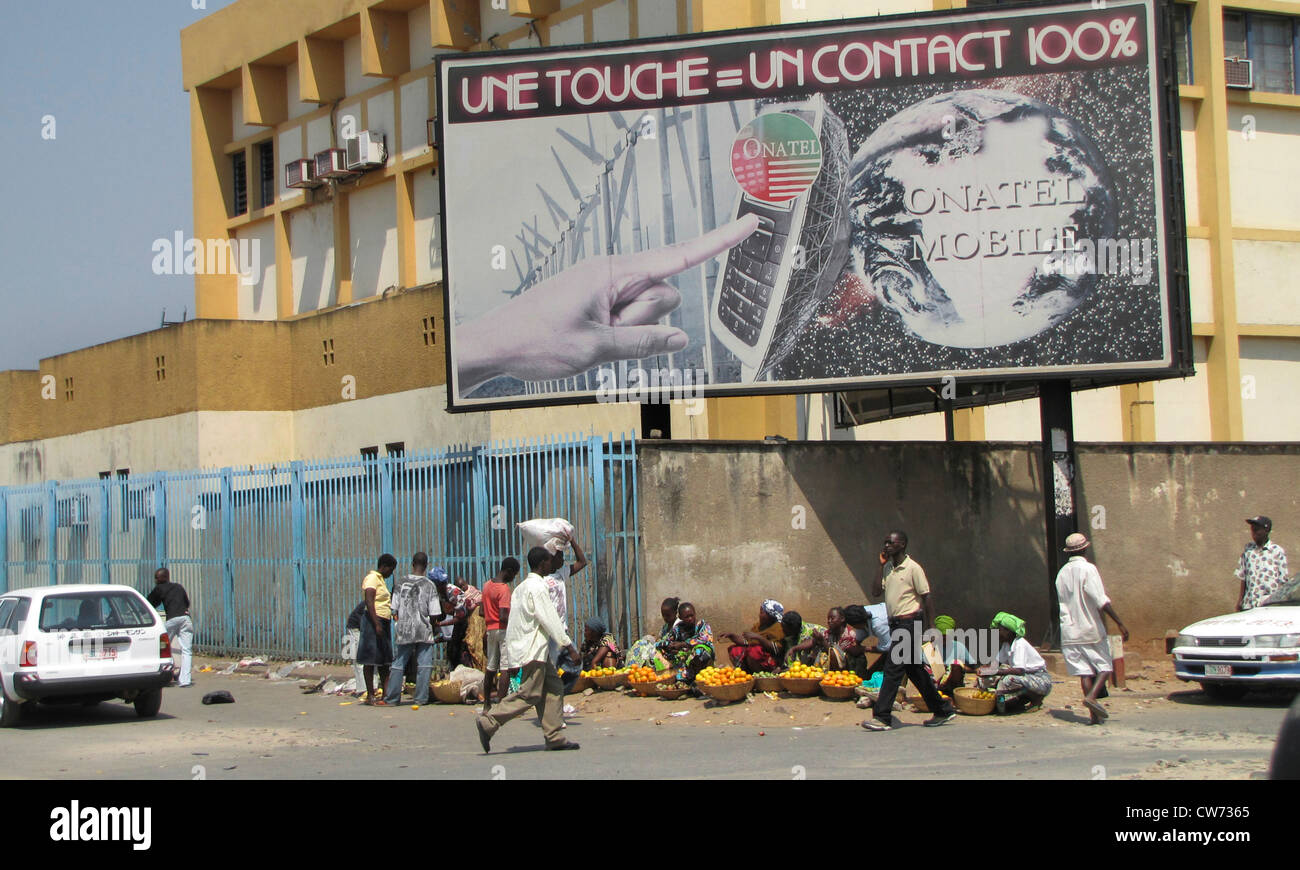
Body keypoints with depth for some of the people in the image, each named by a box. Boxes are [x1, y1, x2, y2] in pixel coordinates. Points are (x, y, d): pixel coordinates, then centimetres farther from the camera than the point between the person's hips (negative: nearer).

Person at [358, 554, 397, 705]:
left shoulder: (381, 580, 20)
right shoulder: (372, 579, -10)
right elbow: (369, 603, -20)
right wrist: (377, 624, -26)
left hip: (383, 623, 10)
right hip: (373, 621, -10)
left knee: (384, 660, 9)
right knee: (371, 660, -6)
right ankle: (370, 695, -5)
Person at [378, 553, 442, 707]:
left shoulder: (401, 584, 2)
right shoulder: (429, 585, -5)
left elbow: (394, 610, 4)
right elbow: (434, 613, -5)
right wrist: (433, 625, 12)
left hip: (404, 631, 3)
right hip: (424, 631, -3)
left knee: (399, 665, 8)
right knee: (424, 665, 3)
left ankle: (391, 698, 8)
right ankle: (421, 698, 0)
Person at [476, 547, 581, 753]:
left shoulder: (523, 586, 16)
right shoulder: (537, 587, -15)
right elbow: (550, 620, -17)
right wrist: (570, 647, -14)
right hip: (533, 649, -10)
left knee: (553, 689, 9)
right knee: (529, 694, -9)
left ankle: (554, 737, 7)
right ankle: (489, 722, -9)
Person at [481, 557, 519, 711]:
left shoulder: (487, 585, 9)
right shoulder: (504, 589, -16)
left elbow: (482, 612, 15)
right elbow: (504, 617, -24)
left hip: (490, 629, 8)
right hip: (504, 630, -8)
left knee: (490, 668, 15)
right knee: (505, 669, -8)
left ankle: (487, 704, 21)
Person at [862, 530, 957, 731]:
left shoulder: (913, 568, -10)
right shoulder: (888, 568, 12)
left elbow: (926, 597, -9)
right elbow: (876, 592, 4)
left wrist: (931, 627, -12)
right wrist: (882, 566, 1)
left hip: (910, 622, -8)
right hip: (896, 623, 8)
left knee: (893, 668, -12)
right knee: (914, 670, 13)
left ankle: (882, 717, -12)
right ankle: (943, 710, 23)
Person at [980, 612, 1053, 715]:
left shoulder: (1020, 644, -21)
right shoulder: (1006, 644, 6)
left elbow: (1019, 670, -31)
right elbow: (998, 663, 6)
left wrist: (995, 671, -33)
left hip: (1041, 679, -9)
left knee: (1009, 680, -34)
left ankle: (1036, 699, -11)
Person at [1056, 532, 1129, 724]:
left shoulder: (1062, 573, 10)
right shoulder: (1088, 569, -9)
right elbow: (1101, 600, -17)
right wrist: (1119, 622, -16)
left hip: (1069, 631, 5)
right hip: (1091, 629, -5)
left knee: (1084, 672, 3)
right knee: (1105, 667, 3)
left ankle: (1095, 714, -1)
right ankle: (1091, 696, -20)